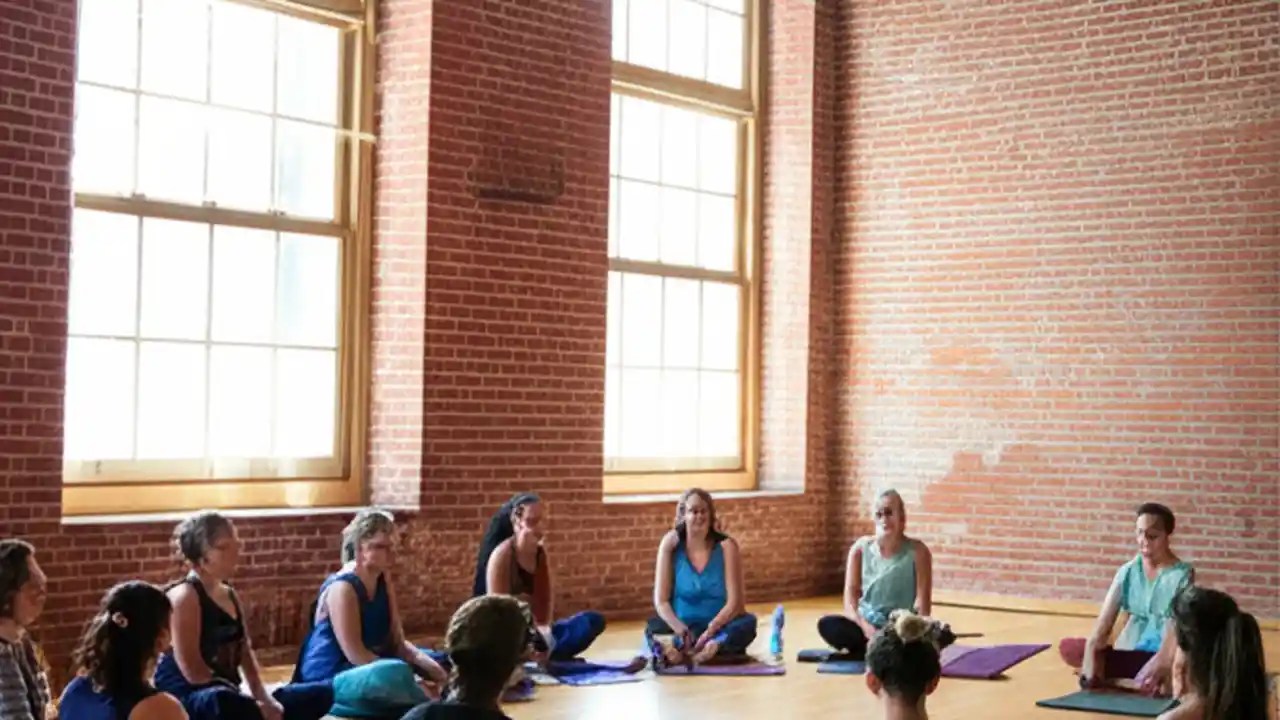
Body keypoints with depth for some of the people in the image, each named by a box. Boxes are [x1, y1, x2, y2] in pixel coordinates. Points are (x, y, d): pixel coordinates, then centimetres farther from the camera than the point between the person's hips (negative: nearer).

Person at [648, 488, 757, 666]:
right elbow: (661, 601, -8)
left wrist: (710, 631, -28)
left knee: (748, 623, -31)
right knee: (653, 628, -29)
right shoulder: (671, 544, -5)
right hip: (683, 627, 0)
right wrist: (681, 631, -25)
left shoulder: (726, 546, -7)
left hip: (721, 628, 0)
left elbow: (734, 602, -12)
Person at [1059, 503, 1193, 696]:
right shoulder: (1128, 571, 7)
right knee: (1068, 648, -20)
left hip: (1161, 654, -5)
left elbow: (1177, 624, -18)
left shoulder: (1181, 574, -5)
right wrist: (1091, 652, -21)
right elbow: (1105, 619, -4)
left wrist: (1162, 664, -35)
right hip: (1129, 653, 5)